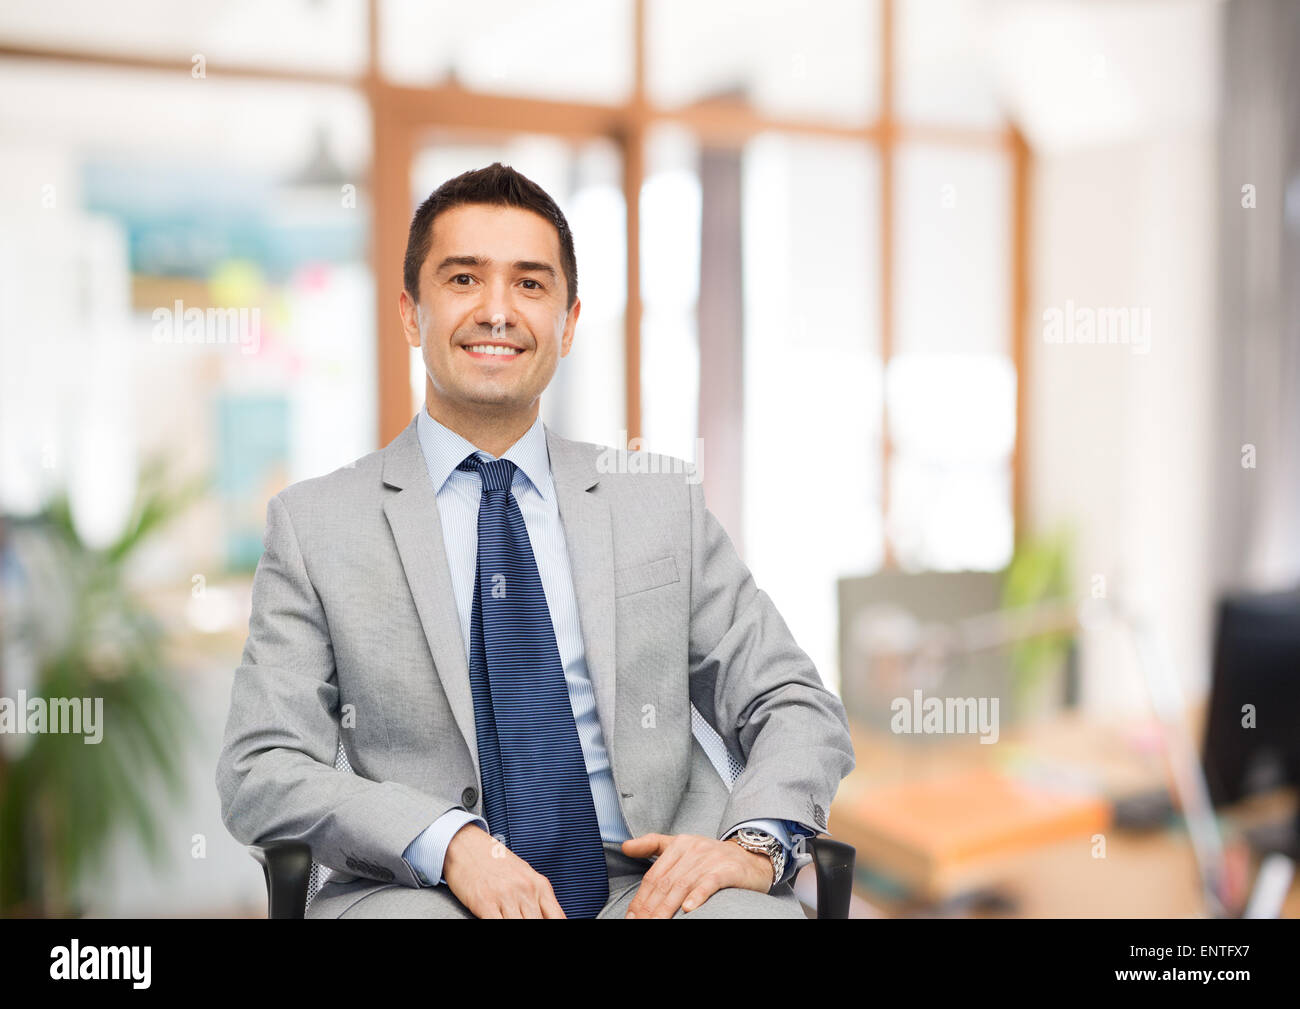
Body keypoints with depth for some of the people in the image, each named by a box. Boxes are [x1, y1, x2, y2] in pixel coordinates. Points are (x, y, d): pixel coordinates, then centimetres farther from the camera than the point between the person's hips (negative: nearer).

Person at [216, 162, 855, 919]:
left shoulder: (665, 504, 11)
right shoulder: (313, 524, 6)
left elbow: (799, 710, 10)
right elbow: (260, 772, -1)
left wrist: (754, 842, -11)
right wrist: (448, 842, -18)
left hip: (651, 888, 2)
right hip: (427, 892, -1)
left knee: (750, 909, -30)